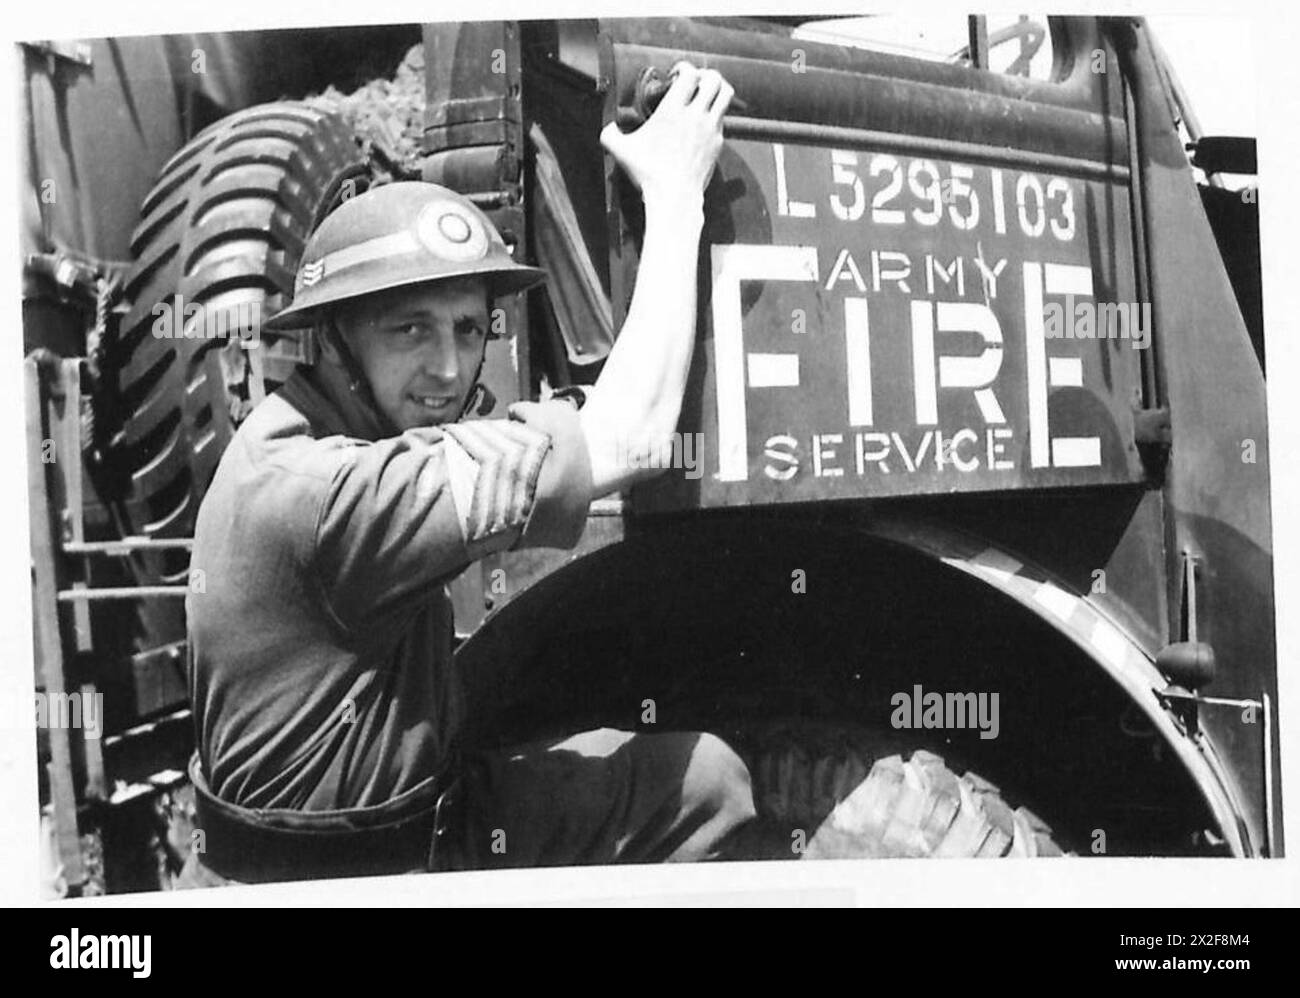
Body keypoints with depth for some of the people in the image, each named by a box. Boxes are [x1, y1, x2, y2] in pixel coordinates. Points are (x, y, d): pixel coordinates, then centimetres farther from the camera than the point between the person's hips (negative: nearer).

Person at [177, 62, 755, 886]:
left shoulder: (301, 438, 0)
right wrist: (675, 196, -20)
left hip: (420, 817, 8)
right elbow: (623, 444, -30)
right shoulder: (317, 488, -28)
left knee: (706, 780, 0)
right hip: (315, 878, -8)